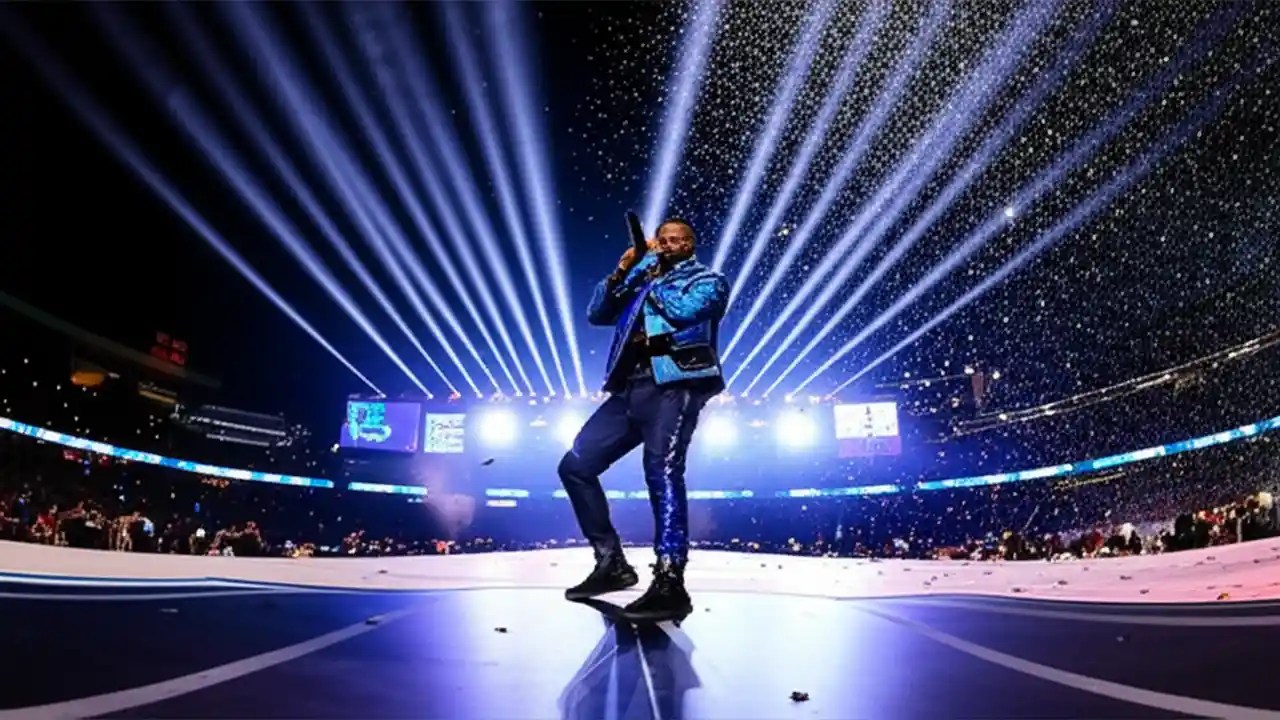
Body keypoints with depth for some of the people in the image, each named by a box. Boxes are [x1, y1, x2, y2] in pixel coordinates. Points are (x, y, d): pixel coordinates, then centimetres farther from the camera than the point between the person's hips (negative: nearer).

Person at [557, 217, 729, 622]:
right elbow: (596, 314, 19)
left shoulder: (708, 280, 13)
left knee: (662, 470, -25)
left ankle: (670, 585, -26)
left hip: (674, 386, -6)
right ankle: (611, 564, 10)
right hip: (630, 388, 7)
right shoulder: (643, 276, 28)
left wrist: (651, 282, 6)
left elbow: (684, 310, -9)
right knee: (575, 466, 1)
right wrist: (621, 272, 8)